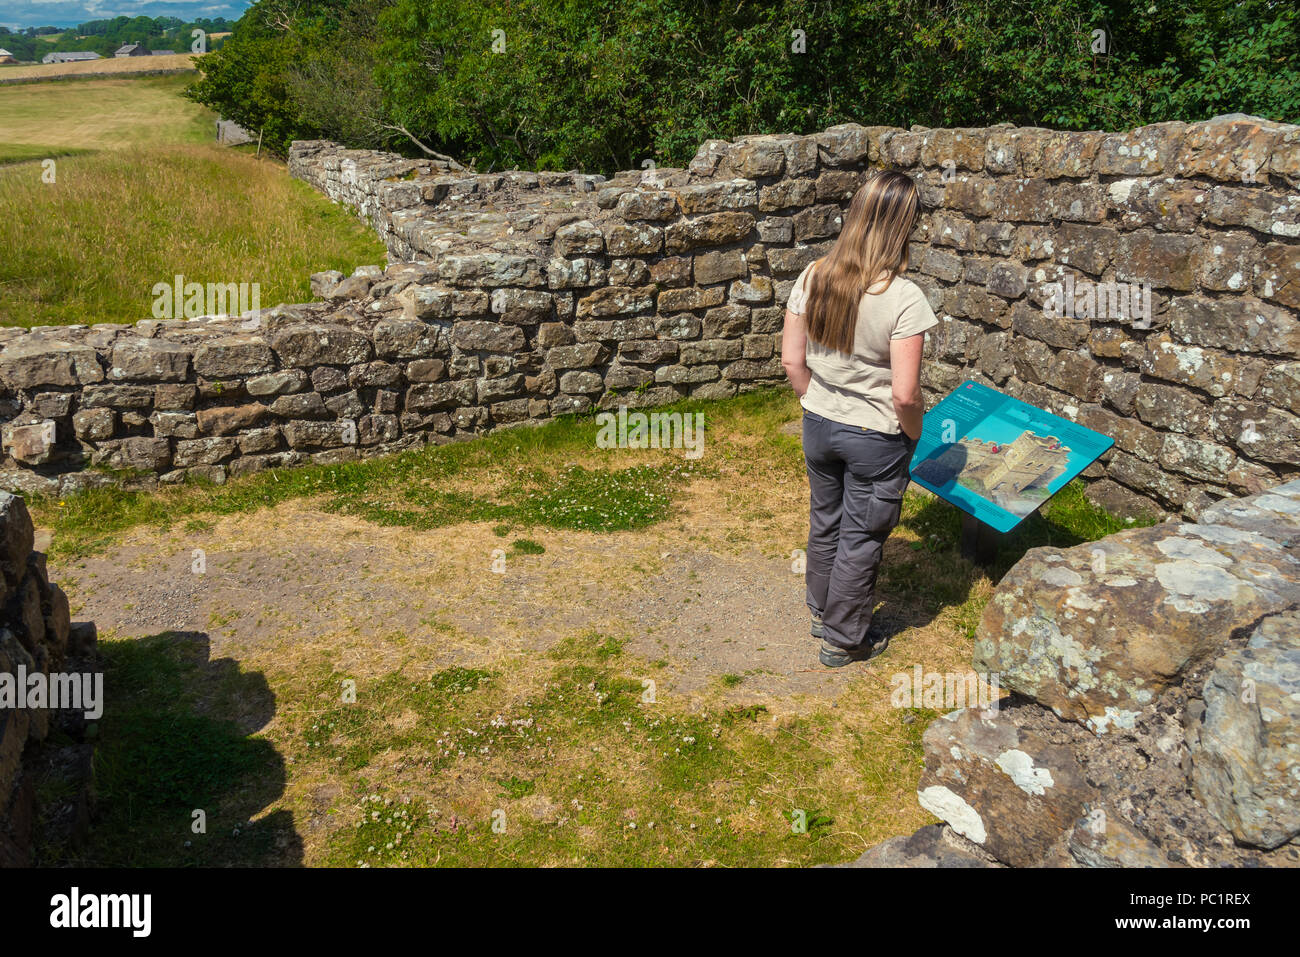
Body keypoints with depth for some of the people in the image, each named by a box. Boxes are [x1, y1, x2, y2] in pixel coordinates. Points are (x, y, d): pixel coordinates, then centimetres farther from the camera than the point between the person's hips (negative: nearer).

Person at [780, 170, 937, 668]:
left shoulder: (813, 278, -9)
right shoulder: (903, 298, -24)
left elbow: (792, 360, -2)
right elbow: (904, 394, -23)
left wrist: (817, 404, 12)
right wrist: (914, 436, -4)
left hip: (819, 426, 5)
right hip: (876, 438, -5)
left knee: (824, 523, 25)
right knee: (861, 539, 14)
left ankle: (821, 612, 46)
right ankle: (843, 640, 31)